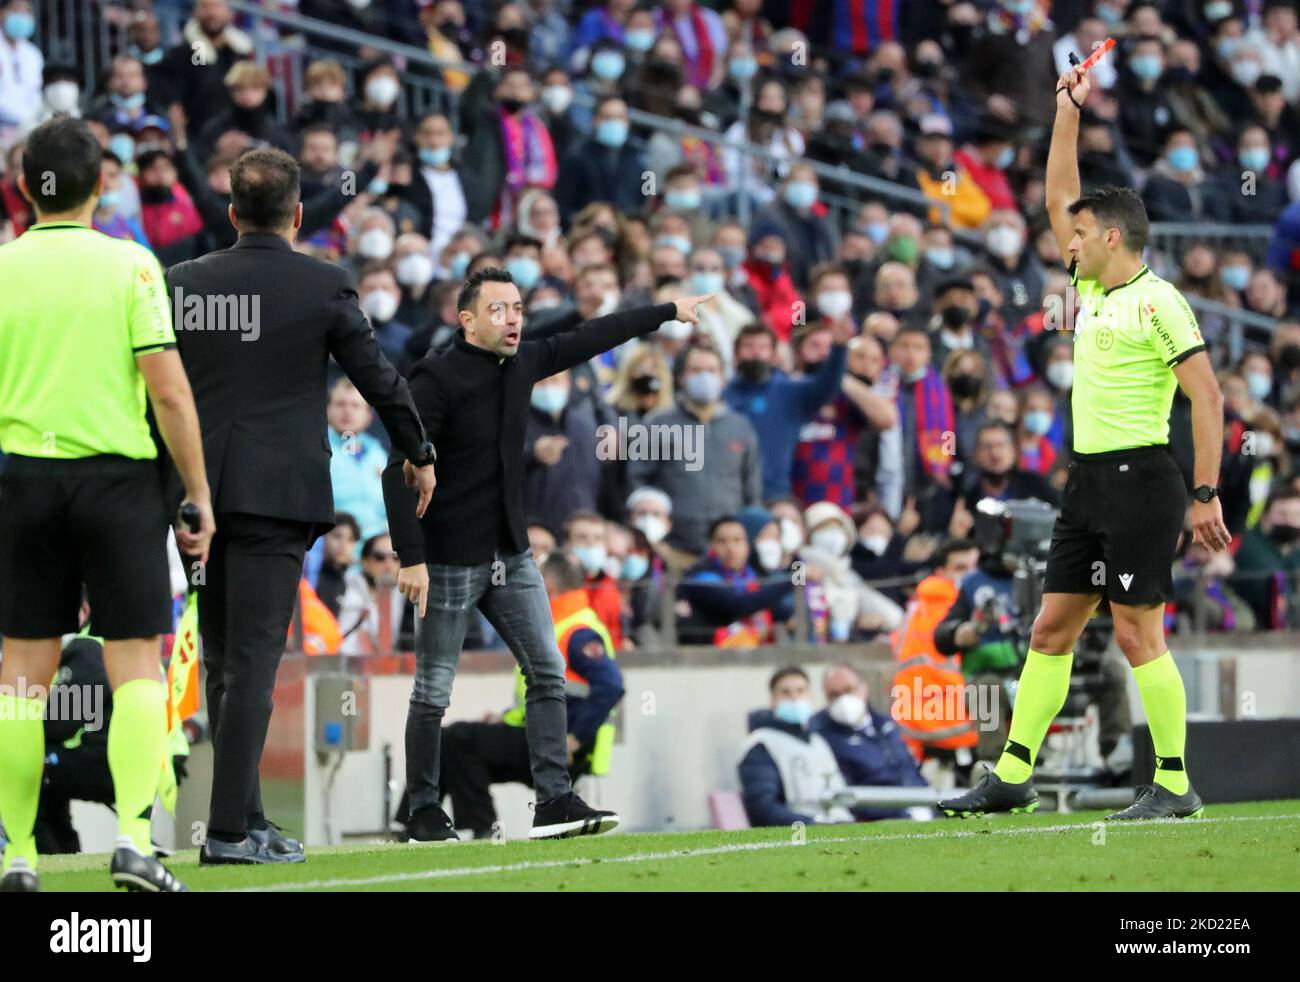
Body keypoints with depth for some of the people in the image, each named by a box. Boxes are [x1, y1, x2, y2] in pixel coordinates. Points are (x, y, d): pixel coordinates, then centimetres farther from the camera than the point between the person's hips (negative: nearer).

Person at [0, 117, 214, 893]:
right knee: (136, 665, 2)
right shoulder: (130, 265, -4)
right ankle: (133, 836, -12)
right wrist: (199, 492, 0)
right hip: (118, 477, -2)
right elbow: (170, 392, -7)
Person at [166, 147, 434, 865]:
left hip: (201, 493, 4)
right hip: (278, 495, -4)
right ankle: (229, 831, -8)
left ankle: (244, 817, 16)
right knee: (253, 662, -5)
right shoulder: (322, 286, -4)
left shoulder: (183, 283, 4)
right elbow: (377, 376, 3)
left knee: (223, 663, 13)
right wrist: (419, 454, 19)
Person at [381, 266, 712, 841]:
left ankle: (555, 802, 2)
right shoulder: (436, 378, -16)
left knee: (547, 673, 1)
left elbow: (590, 338, 20)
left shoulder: (522, 363, 5)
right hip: (450, 560, -7)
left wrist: (668, 312, 27)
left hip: (510, 556, 7)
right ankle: (424, 814, 10)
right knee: (433, 691, 0)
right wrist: (410, 558, -24)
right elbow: (398, 471, -19)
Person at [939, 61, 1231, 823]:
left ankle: (1175, 784, -2)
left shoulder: (1158, 302, -11)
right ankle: (1012, 776, 10)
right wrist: (1068, 114, 18)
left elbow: (1208, 398, -14)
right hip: (1089, 479, 9)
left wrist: (1207, 495, -18)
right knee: (1053, 628, 7)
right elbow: (1060, 198, 24)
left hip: (1141, 478, -9)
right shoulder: (1094, 289, 13)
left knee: (1137, 632, -8)